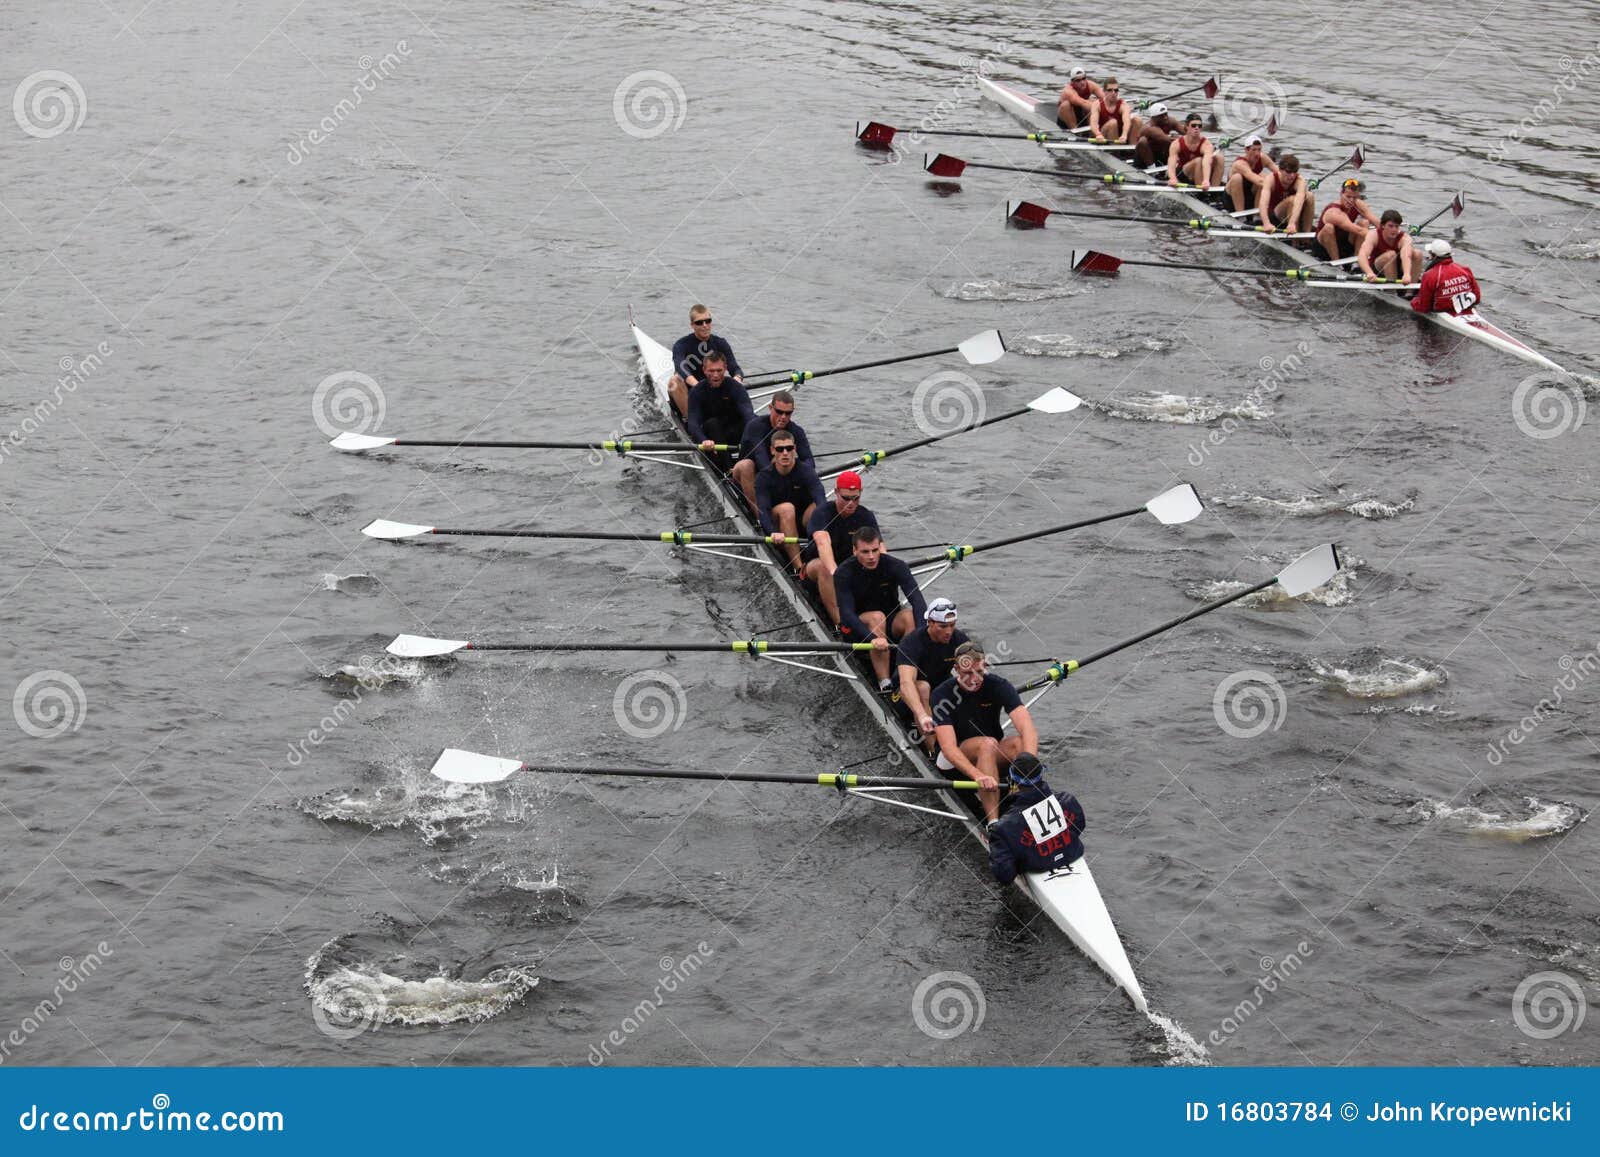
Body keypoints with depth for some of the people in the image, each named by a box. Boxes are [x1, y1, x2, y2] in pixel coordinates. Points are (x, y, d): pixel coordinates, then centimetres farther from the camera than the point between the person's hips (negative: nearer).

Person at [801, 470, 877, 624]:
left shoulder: (867, 517, -3)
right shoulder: (822, 513, -17)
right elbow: (823, 543, -36)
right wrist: (834, 572, -55)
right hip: (815, 567, -4)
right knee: (823, 566, -39)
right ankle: (840, 623, -44)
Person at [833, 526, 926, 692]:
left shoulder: (895, 566, -15)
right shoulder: (844, 573, -19)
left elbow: (917, 599, -27)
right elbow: (846, 613, -30)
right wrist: (873, 638, -48)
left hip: (890, 622, 2)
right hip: (856, 628, -2)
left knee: (910, 616, -28)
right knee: (877, 617, -34)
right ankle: (884, 684, -38)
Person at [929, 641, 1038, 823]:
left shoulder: (999, 686, -13)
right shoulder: (942, 695, -19)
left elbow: (1028, 729, -27)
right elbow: (948, 748, -30)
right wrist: (979, 776, -48)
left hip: (994, 755, 3)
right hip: (955, 760, -3)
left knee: (1020, 743, -28)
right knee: (987, 744, -35)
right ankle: (993, 823, -45)